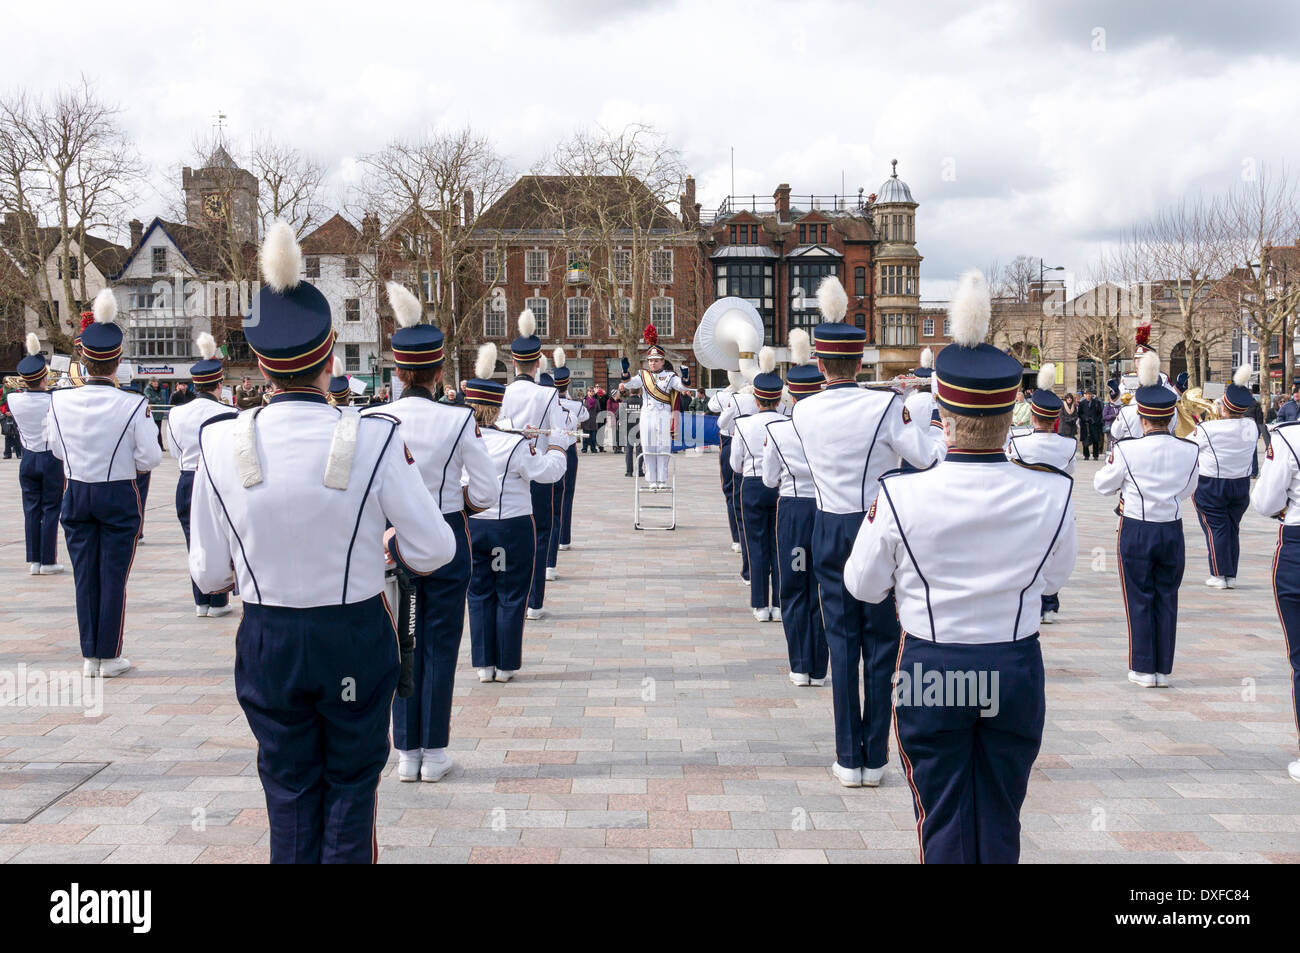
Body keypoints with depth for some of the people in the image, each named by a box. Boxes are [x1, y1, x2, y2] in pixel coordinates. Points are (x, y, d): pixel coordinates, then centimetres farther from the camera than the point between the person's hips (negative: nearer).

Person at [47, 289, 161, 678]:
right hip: (119, 496, -3)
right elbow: (150, 459, -12)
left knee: (85, 575, 12)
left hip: (76, 494, 3)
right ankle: (110, 657, 12)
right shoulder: (134, 405, -18)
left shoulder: (59, 401, -8)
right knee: (114, 576, 6)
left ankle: (90, 656, 18)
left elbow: (56, 448, 7)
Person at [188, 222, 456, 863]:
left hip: (268, 642, 1)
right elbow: (434, 551, -10)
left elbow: (209, 575, -2)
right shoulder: (373, 439, -17)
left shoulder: (221, 443, -11)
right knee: (351, 784, 17)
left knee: (289, 792, 18)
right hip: (357, 637, -1)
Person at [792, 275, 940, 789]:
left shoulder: (803, 412, -3)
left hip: (829, 530, 2)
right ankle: (874, 758, 13)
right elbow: (927, 458, -12)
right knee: (879, 641, 8)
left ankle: (848, 759, 12)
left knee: (842, 640, 10)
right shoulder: (886, 405, -14)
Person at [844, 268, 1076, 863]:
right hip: (1016, 668, 2)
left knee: (942, 821, 13)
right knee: (1001, 820, 18)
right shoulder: (1050, 495, -13)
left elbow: (863, 585, -3)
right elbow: (1054, 578, 6)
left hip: (930, 671, -2)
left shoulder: (899, 496, -18)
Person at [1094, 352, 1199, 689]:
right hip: (1173, 531, 3)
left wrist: (1110, 465, 18)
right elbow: (1189, 490, 10)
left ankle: (1143, 670, 12)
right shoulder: (1189, 451, -6)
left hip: (1136, 531, -3)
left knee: (1140, 600, 7)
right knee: (1167, 599, 11)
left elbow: (1103, 484, 0)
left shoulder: (1127, 449, -15)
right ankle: (1163, 669, 17)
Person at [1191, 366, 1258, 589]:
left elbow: (1187, 446, -6)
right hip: (1241, 484, 5)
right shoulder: (1251, 426, -5)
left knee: (1215, 528, 1)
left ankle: (1219, 575, 3)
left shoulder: (1208, 428, -20)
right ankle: (1231, 576, 18)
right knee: (1232, 528, 13)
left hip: (1210, 485, -5)